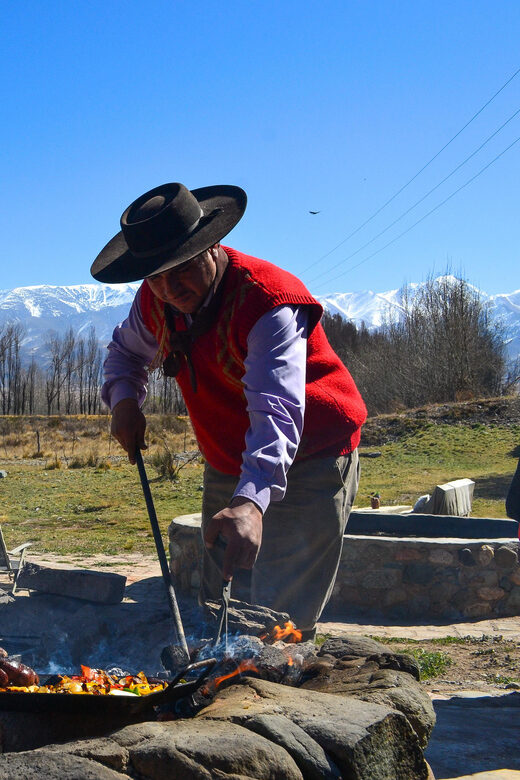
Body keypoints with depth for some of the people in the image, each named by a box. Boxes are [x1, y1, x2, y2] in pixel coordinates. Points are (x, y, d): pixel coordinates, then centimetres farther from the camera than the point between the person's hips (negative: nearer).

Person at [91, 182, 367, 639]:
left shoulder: (269, 301, -28)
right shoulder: (155, 301, -6)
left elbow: (277, 411, -42)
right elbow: (127, 350, 17)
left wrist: (251, 502, -58)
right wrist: (124, 399, -6)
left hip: (309, 461, -7)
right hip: (228, 469, 7)